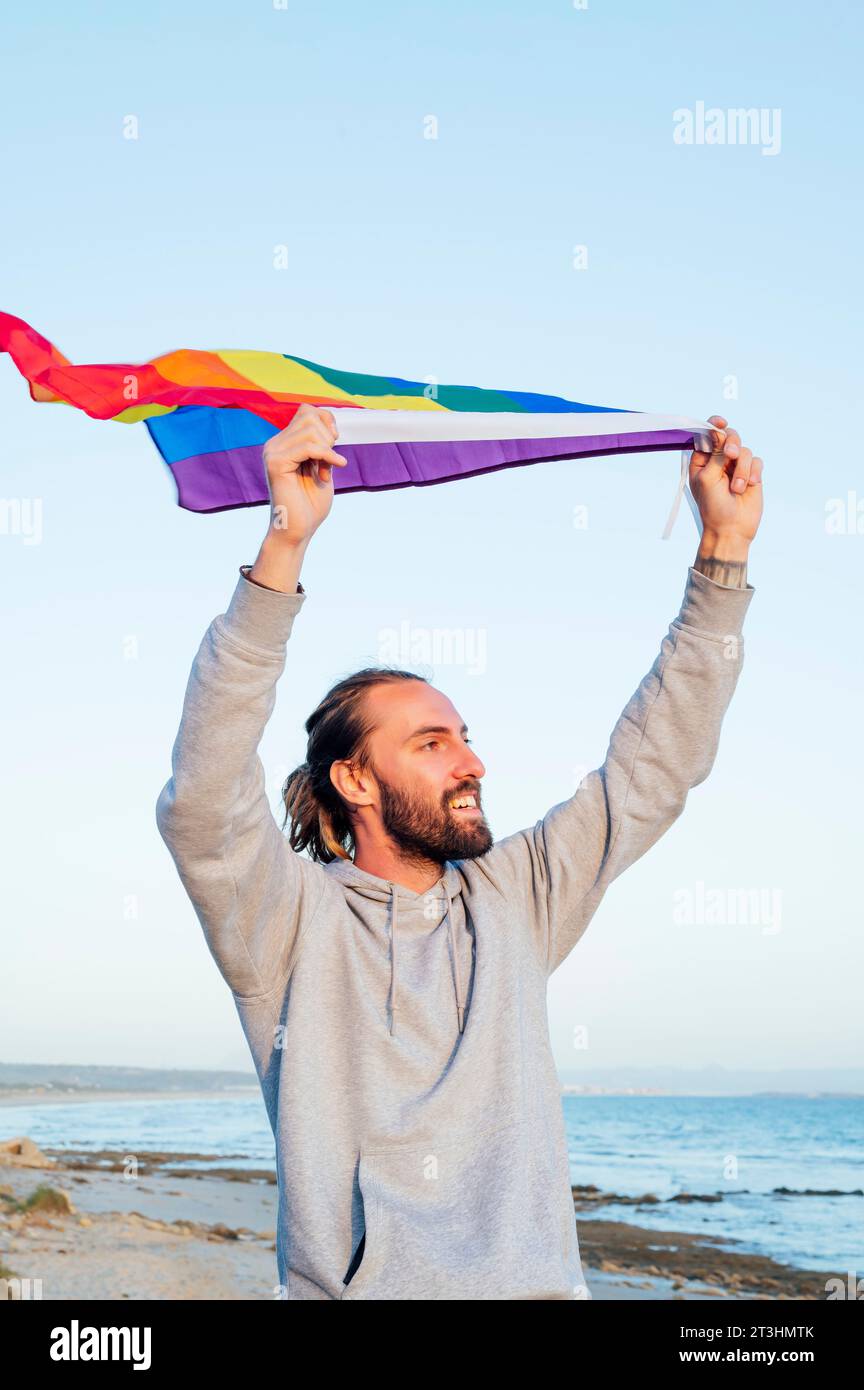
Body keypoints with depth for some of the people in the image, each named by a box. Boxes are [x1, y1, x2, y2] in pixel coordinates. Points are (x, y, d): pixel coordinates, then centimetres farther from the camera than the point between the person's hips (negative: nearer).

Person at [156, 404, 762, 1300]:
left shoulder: (512, 901, 13)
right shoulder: (292, 918, 1)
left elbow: (655, 766, 16)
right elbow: (206, 801, -16)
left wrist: (724, 553, 11)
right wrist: (284, 545, -22)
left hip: (538, 1281, 4)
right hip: (352, 1287, -3)